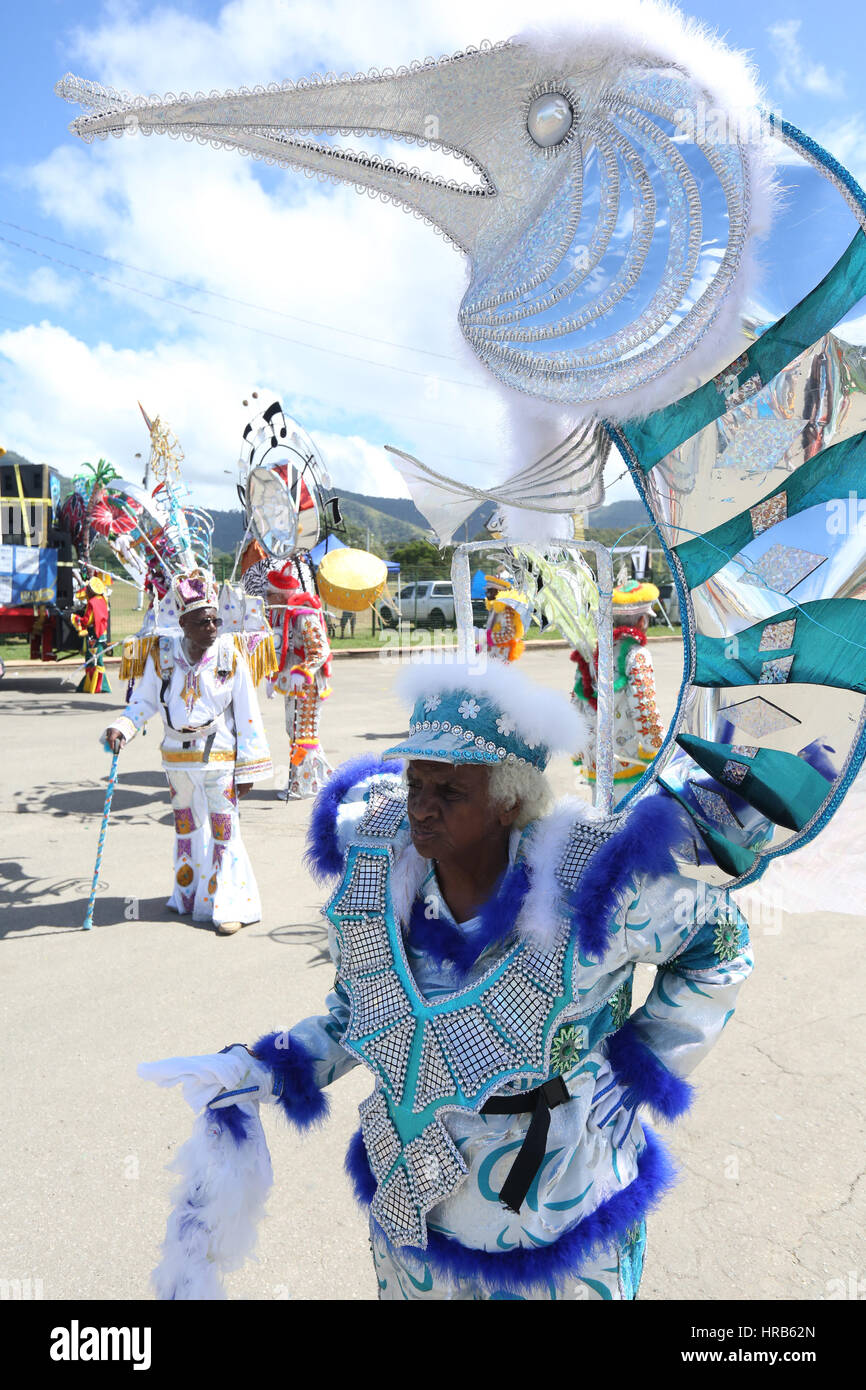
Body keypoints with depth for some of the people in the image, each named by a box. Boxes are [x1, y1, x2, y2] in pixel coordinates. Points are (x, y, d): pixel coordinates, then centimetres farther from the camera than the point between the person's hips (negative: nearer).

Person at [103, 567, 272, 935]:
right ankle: (188, 895, 36)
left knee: (223, 831, -3)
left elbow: (247, 715, -7)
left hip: (219, 757, -3)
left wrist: (248, 767, -8)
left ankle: (230, 906, 8)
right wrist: (121, 728, -11)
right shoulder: (162, 653, -3)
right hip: (176, 757, 4)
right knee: (186, 826, 18)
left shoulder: (231, 654, -9)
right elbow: (145, 699, 9)